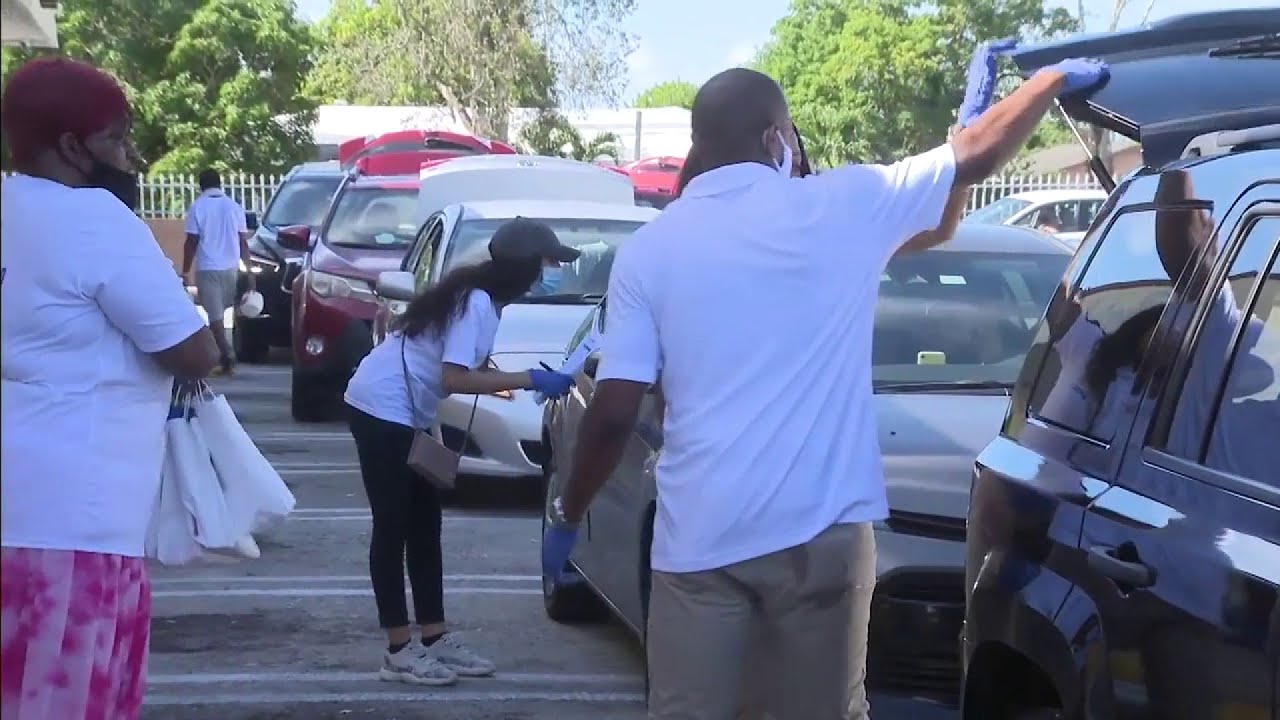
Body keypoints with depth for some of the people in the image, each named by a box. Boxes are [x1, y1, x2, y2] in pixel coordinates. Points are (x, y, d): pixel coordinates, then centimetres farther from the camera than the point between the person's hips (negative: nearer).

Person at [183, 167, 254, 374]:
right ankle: (225, 354, 21)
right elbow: (243, 241, 6)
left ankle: (227, 356, -12)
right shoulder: (234, 206, 5)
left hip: (207, 268, -4)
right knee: (220, 312, 18)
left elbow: (192, 242, -7)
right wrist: (248, 270, 11)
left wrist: (185, 272, -1)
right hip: (231, 267, 4)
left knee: (215, 315, -3)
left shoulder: (197, 207, -5)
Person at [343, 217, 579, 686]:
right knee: (393, 529, -5)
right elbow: (455, 378, -26)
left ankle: (435, 638, 16)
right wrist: (529, 379, -22)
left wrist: (526, 382, 1)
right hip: (382, 410, -10)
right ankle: (399, 651, 0)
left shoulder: (480, 294, 8)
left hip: (405, 415, 10)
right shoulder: (477, 302, -20)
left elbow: (466, 369, 10)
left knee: (424, 526, 11)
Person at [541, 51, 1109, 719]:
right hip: (822, 531, 0)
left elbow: (613, 413, -2)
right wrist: (1054, 80, 28)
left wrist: (567, 513, 12)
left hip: (699, 537, 0)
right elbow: (976, 156, 12)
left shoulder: (649, 249, 1)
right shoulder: (841, 205, 0)